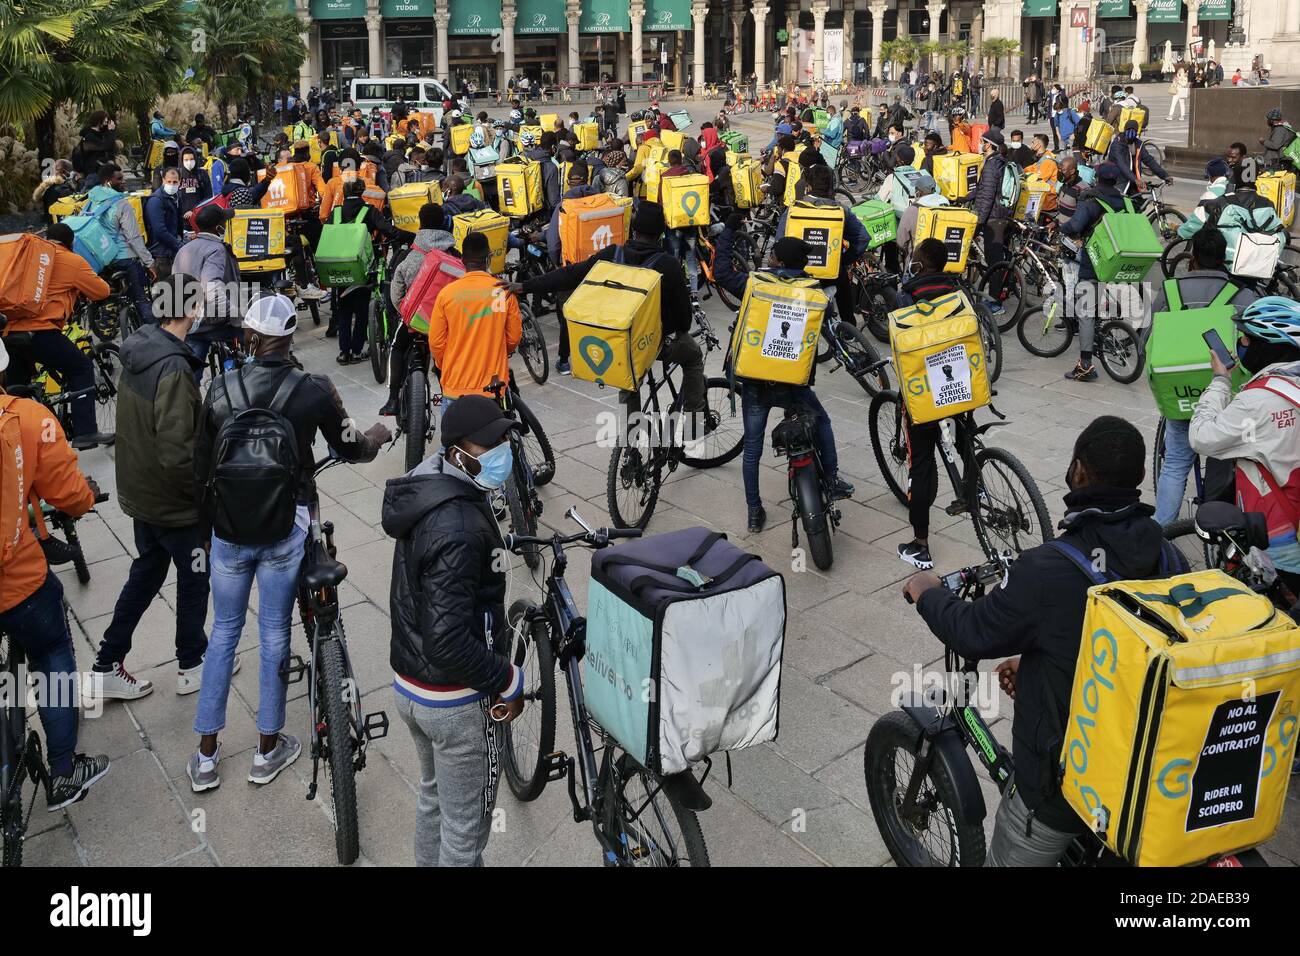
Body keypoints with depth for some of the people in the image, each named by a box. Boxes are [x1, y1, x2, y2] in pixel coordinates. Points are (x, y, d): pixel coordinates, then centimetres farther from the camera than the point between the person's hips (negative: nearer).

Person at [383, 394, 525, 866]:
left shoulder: (426, 494, 0)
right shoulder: (458, 529, -30)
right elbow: (449, 642, -33)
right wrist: (508, 680, -19)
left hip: (409, 685, 9)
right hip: (455, 700, -9)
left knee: (434, 795, 30)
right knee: (466, 827, 11)